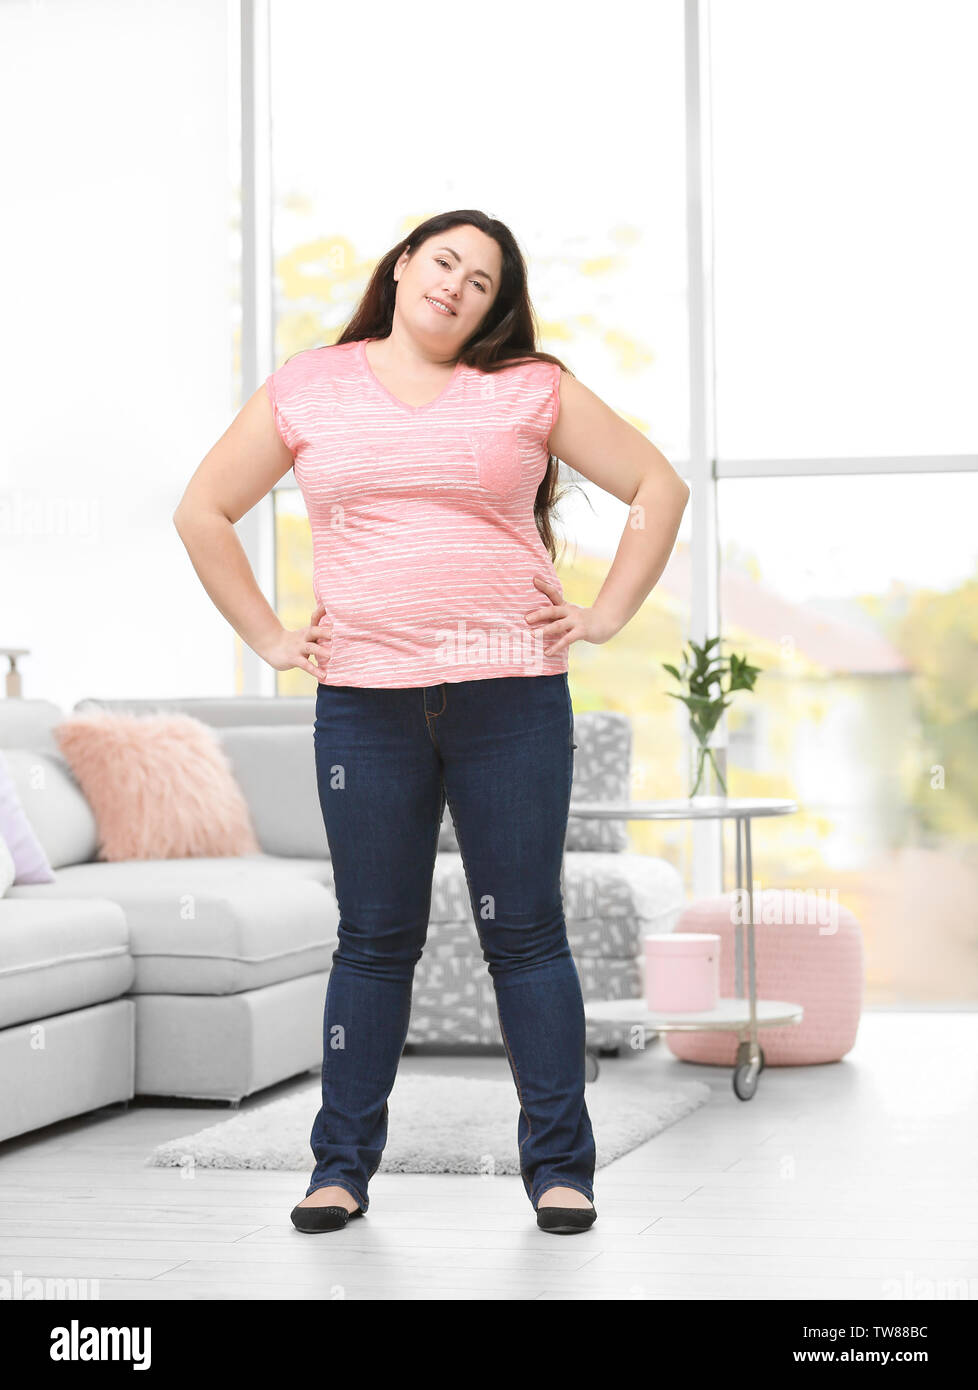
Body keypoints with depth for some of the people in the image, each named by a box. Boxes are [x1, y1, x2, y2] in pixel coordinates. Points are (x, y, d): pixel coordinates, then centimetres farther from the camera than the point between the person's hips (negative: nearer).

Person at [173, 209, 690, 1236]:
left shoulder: (530, 389, 6)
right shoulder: (306, 392, 9)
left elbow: (658, 487, 10)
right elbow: (203, 512, 14)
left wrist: (606, 615, 3)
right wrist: (268, 639, 8)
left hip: (513, 696, -1)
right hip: (364, 702, 1)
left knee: (525, 933, 1)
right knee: (375, 940, 5)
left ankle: (558, 1164, 9)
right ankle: (341, 1165, 15)